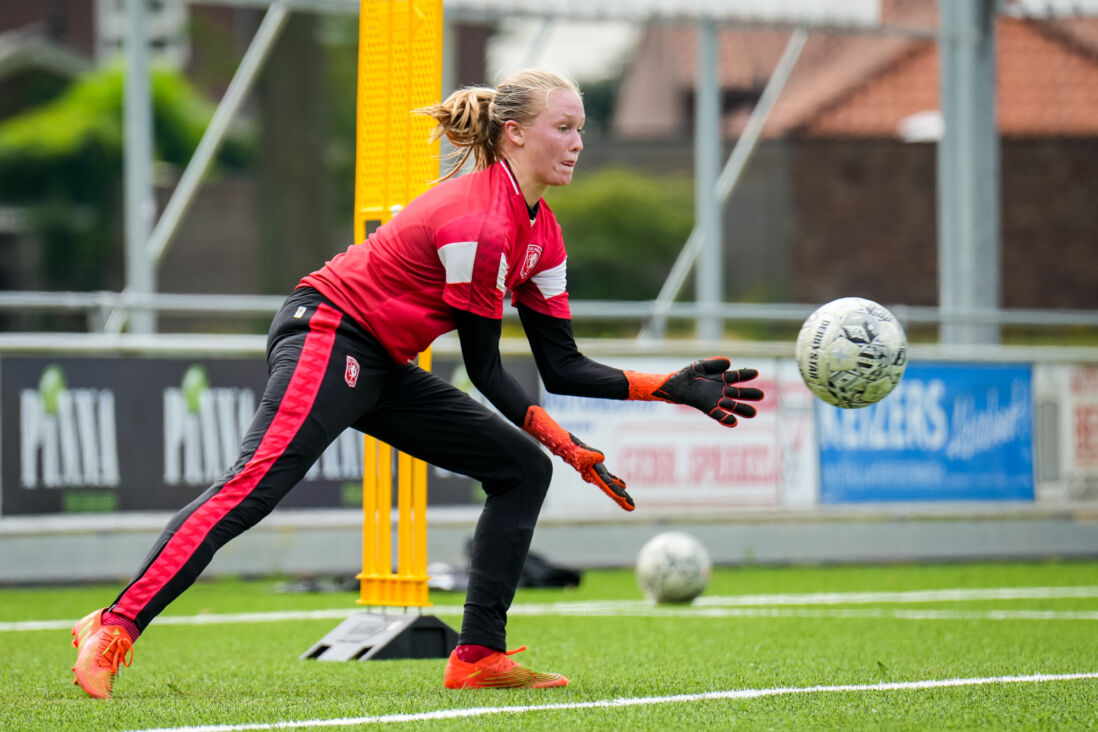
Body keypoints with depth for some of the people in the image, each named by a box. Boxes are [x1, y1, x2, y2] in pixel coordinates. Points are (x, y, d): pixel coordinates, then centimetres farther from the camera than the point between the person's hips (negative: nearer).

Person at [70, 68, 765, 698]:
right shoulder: (478, 220, -20)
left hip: (382, 370, 10)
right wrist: (571, 447, -15)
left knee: (522, 467, 6)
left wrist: (673, 387, 3)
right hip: (325, 336, -10)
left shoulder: (542, 234, 9)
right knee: (258, 481, -28)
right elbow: (485, 370, -15)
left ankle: (479, 656, 3)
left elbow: (563, 367, 10)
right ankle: (115, 630, -36)